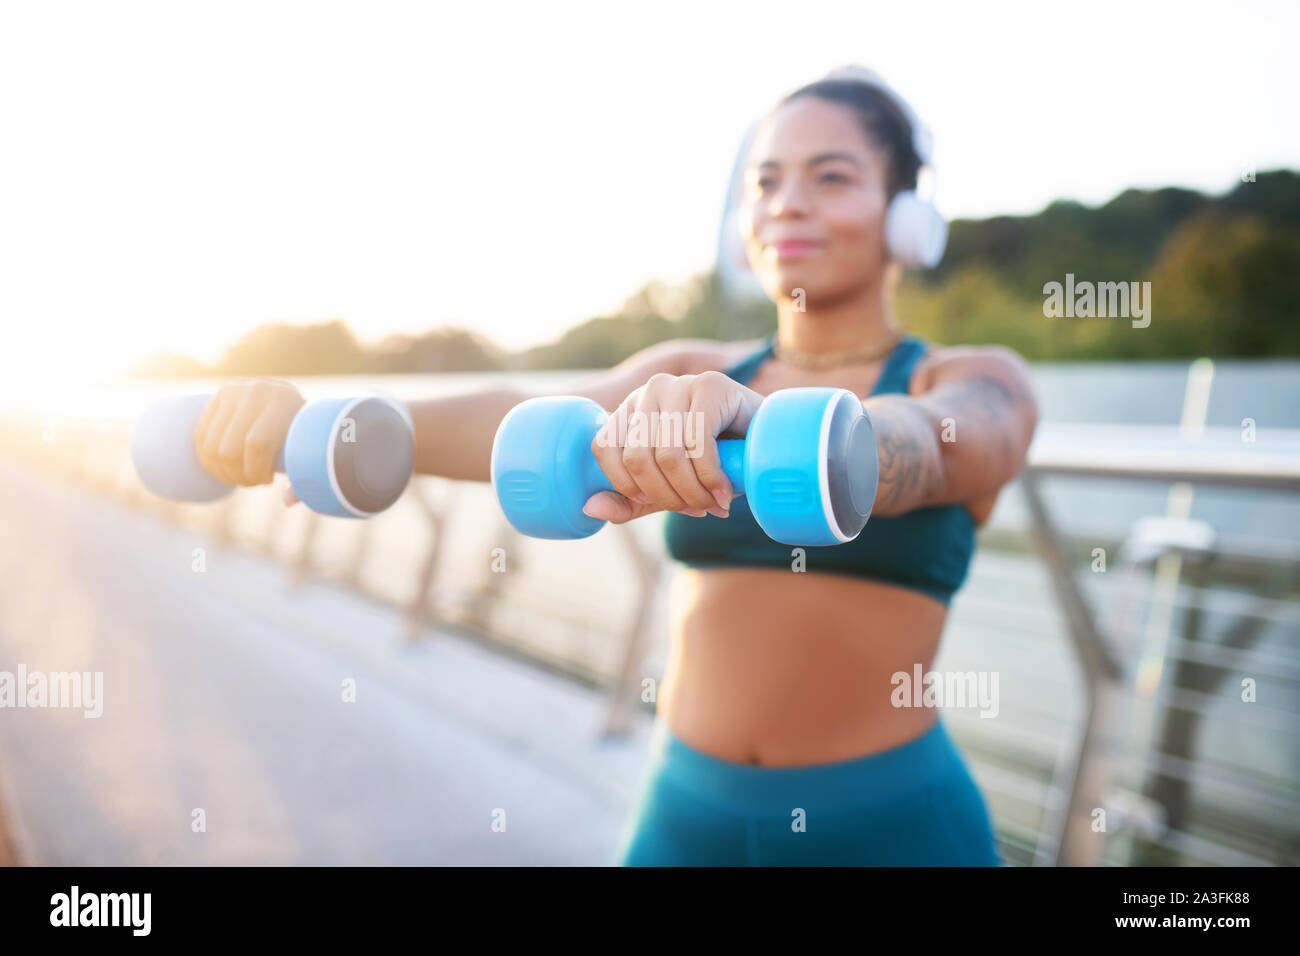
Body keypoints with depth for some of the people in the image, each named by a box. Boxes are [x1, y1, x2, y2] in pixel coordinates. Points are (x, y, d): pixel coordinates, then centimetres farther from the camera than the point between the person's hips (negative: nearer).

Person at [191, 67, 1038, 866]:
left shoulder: (978, 382, -4)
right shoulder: (691, 372, 4)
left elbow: (924, 443, -27)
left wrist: (744, 420, -47)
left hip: (886, 826, -2)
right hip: (686, 813, 3)